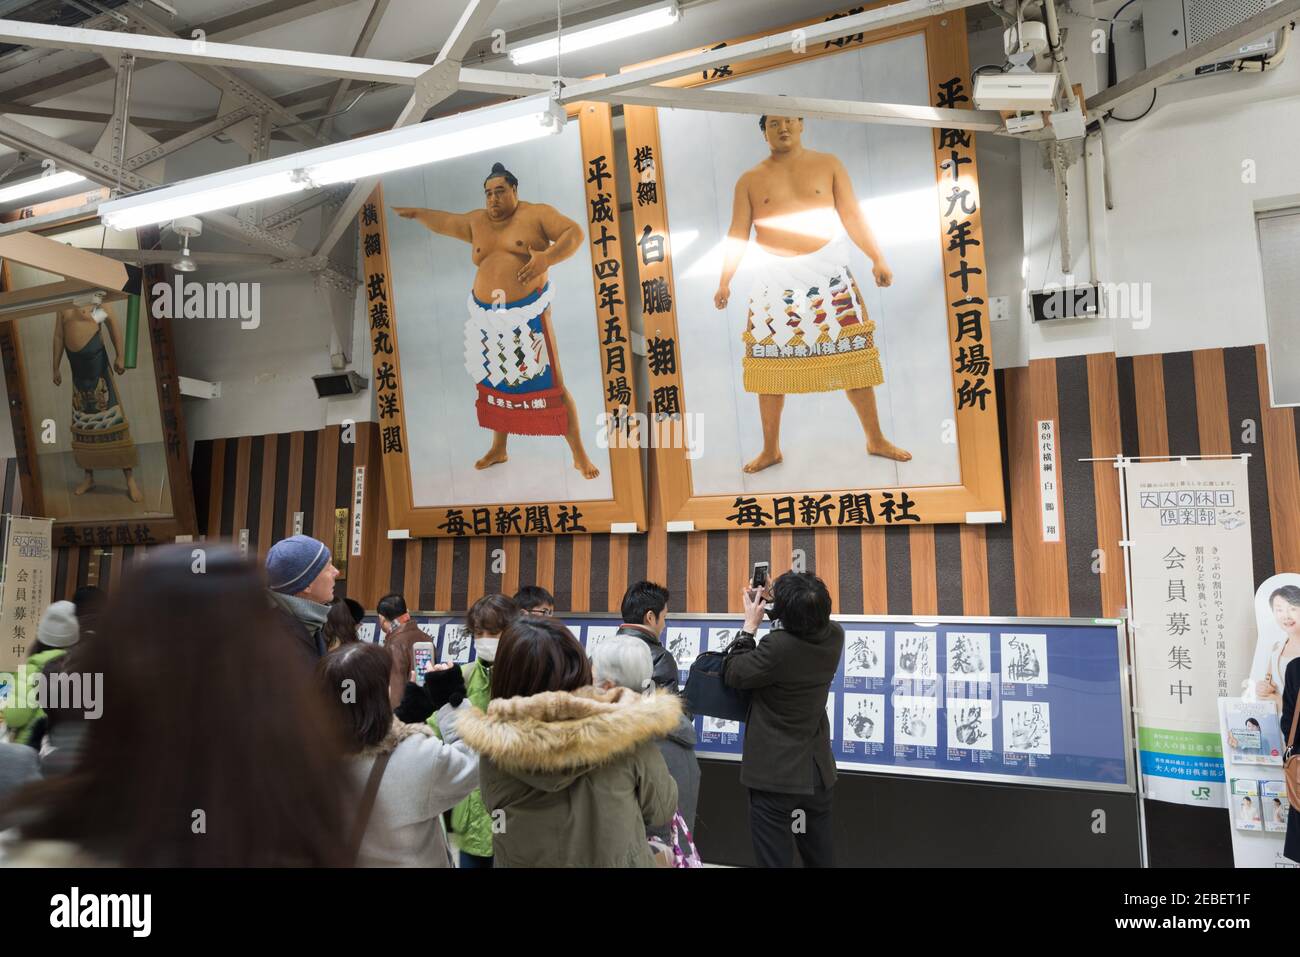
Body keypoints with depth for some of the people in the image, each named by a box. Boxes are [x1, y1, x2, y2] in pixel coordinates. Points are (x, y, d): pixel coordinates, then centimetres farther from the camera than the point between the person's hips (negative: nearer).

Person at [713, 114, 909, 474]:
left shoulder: (828, 164, 9)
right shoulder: (749, 180, 8)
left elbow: (852, 216, 4)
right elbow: (737, 234, 3)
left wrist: (877, 258, -5)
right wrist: (725, 280, -8)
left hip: (829, 272, 0)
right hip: (776, 280, 0)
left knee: (854, 356, 1)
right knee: (771, 362, 2)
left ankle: (876, 440, 14)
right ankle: (770, 449, 15)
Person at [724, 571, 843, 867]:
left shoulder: (779, 647, -30)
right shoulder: (834, 636, -9)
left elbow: (732, 674, -15)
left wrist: (750, 625, -7)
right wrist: (772, 601, 10)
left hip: (775, 773, -7)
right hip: (818, 769, 7)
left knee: (774, 857, 9)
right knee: (821, 856, 24)